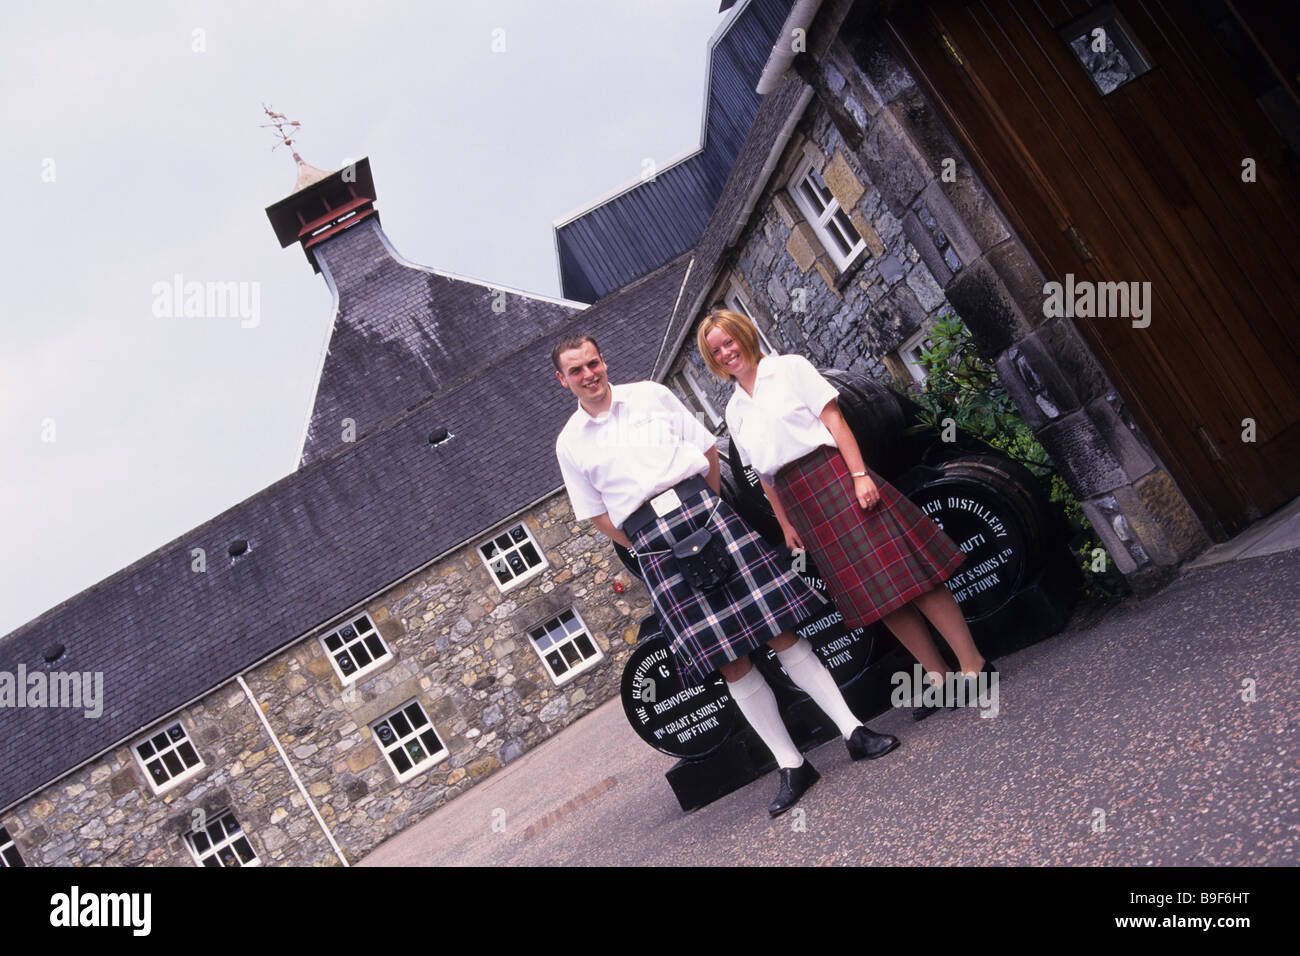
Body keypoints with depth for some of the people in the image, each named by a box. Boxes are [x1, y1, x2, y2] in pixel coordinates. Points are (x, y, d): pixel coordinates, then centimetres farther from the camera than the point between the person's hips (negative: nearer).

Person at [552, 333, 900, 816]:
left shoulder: (651, 394, 10)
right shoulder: (570, 443, 9)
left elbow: (708, 448, 14)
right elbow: (598, 516, 10)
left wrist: (706, 506, 9)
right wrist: (649, 549, 5)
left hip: (703, 509, 0)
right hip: (651, 544, 0)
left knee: (780, 630, -3)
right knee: (730, 662, -1)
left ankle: (854, 731, 5)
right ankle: (791, 766, 8)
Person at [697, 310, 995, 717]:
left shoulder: (789, 367, 1)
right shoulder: (734, 411, 14)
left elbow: (833, 418, -7)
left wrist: (860, 474, -17)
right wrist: (785, 524, 13)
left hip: (834, 475, -5)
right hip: (798, 501, 5)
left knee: (905, 568, -7)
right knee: (870, 591, 6)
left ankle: (971, 662, 2)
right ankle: (937, 675, 15)